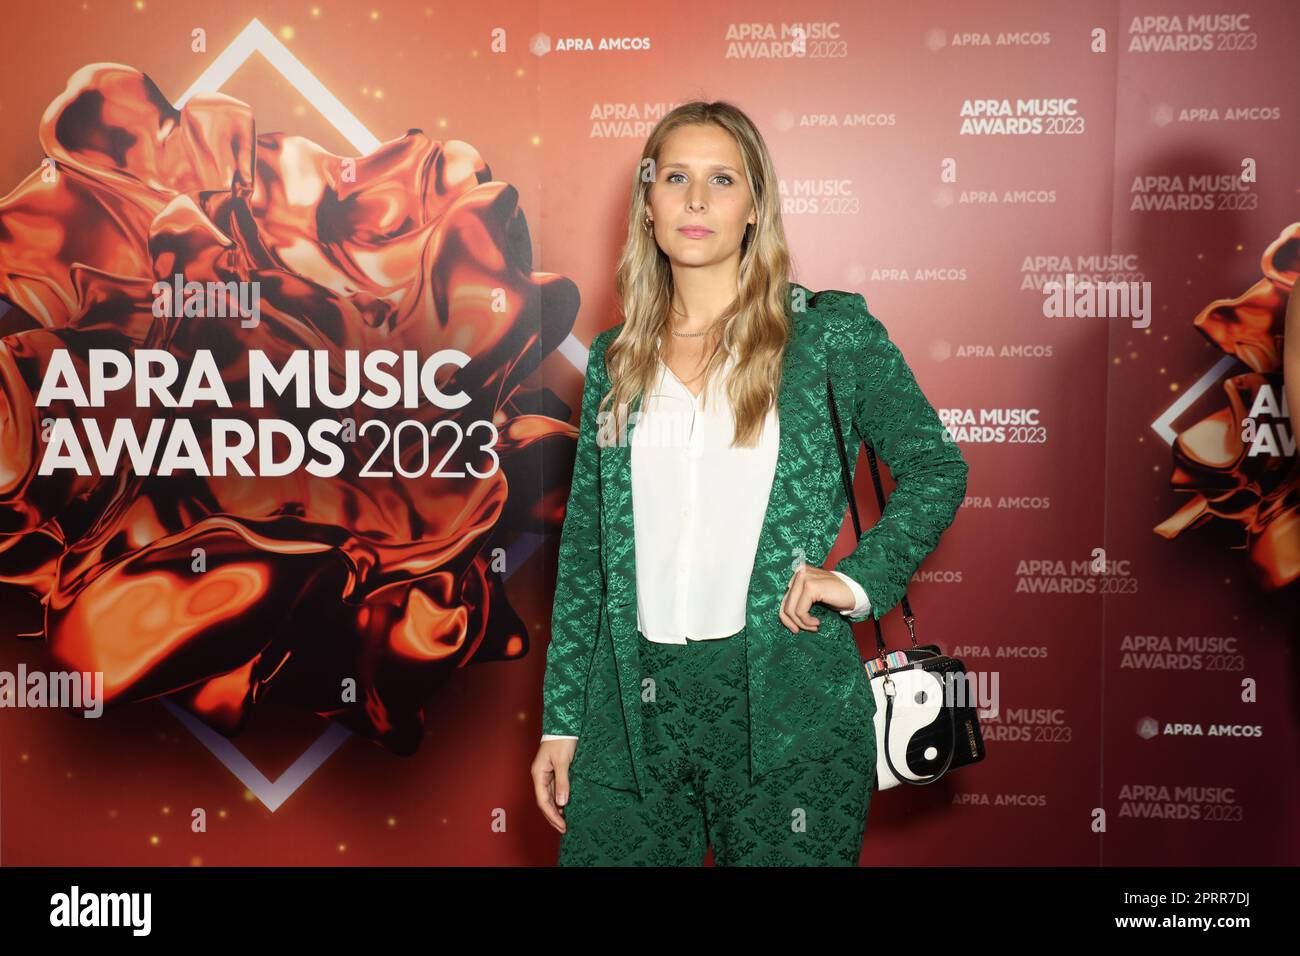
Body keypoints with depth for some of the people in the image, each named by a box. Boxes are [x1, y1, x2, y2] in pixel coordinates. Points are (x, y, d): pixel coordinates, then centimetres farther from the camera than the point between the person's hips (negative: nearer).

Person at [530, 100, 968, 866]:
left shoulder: (830, 332, 0)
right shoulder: (616, 359, 9)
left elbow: (936, 469, 4)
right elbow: (584, 550, 10)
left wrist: (858, 580, -12)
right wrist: (561, 720, 8)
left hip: (786, 705, -3)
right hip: (636, 702, 3)